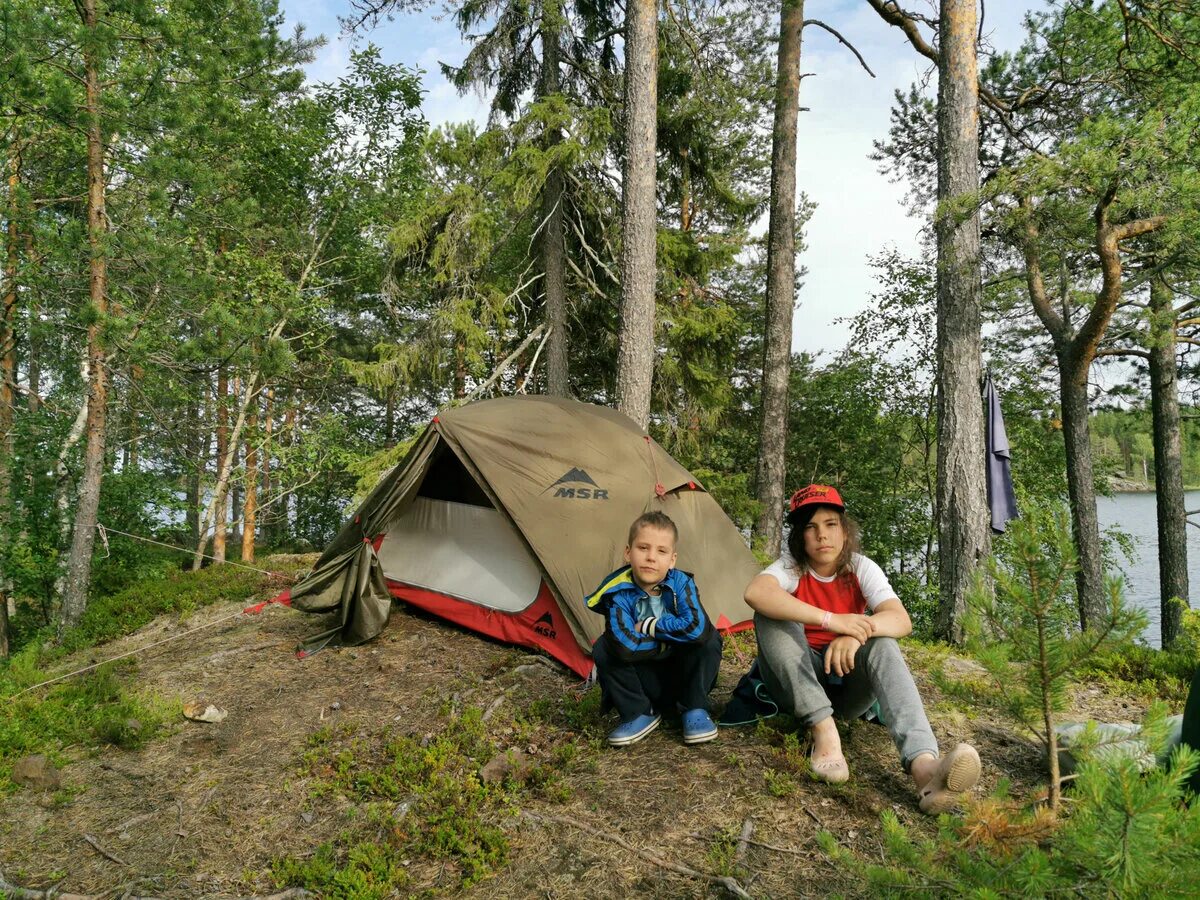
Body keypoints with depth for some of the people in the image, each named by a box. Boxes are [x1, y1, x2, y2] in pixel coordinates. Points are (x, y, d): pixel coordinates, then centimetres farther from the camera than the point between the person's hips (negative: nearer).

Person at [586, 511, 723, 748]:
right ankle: (639, 714, -10)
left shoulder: (681, 583, -18)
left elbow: (697, 628, -37)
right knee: (604, 650, -25)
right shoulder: (619, 593, -21)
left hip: (680, 675, 0)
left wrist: (648, 627, -27)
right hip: (643, 682, 0)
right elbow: (626, 647, -37)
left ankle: (694, 711, -9)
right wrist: (670, 636, -24)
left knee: (708, 640, -26)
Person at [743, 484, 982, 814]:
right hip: (796, 684, -1)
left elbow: (901, 620, -24)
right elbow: (755, 593, -39)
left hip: (847, 686, 2)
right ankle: (824, 731, -37)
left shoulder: (861, 568, -8)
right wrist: (830, 619, -46)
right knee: (771, 612, -29)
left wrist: (857, 633, -45)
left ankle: (923, 765, -52)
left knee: (881, 643, -31)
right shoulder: (791, 566, -14)